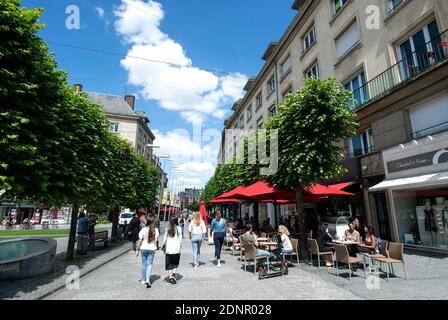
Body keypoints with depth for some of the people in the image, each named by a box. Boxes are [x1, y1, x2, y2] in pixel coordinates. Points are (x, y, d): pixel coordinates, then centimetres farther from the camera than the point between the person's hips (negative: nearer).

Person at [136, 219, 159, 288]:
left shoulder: (143, 230, -8)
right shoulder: (156, 230, -5)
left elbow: (140, 240, -8)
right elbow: (156, 239, -3)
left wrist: (137, 249, -1)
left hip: (144, 248, 0)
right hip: (152, 249, 0)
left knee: (143, 264, 15)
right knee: (149, 264, 5)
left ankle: (143, 279, 26)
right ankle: (148, 279, -8)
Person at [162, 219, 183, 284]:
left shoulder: (167, 229, -3)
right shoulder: (178, 228, -6)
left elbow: (165, 238, 0)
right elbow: (180, 239, -2)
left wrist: (163, 245, 15)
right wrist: (180, 245, 14)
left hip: (169, 248, 1)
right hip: (176, 248, -1)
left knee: (169, 264, 13)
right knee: (175, 263, 14)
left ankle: (170, 277, 13)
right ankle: (173, 274, -5)